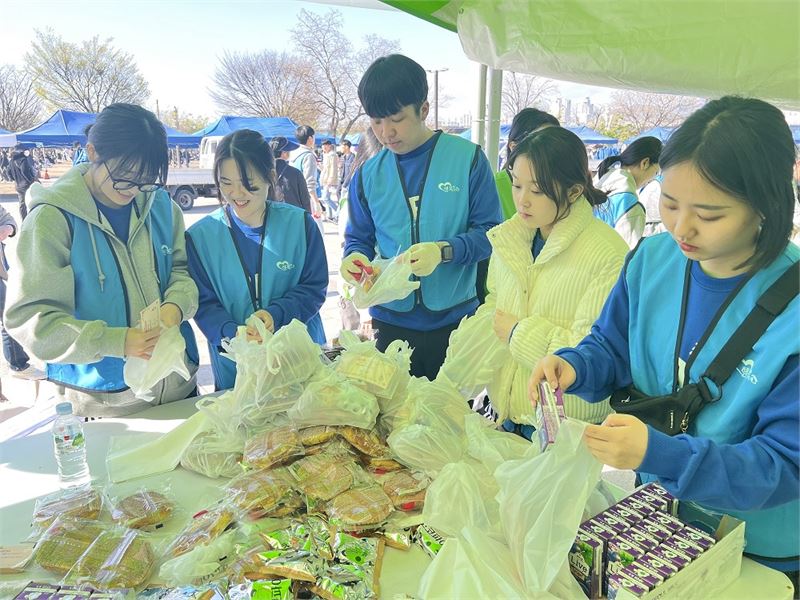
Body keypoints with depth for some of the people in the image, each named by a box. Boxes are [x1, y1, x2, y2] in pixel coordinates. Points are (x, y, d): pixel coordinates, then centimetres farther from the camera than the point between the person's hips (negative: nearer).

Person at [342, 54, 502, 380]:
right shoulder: (368, 175, 4)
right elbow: (359, 238, 11)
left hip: (454, 318, -2)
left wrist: (445, 251, -23)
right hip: (391, 320, 2)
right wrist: (354, 258, -12)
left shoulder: (467, 158, -5)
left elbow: (490, 231, -6)